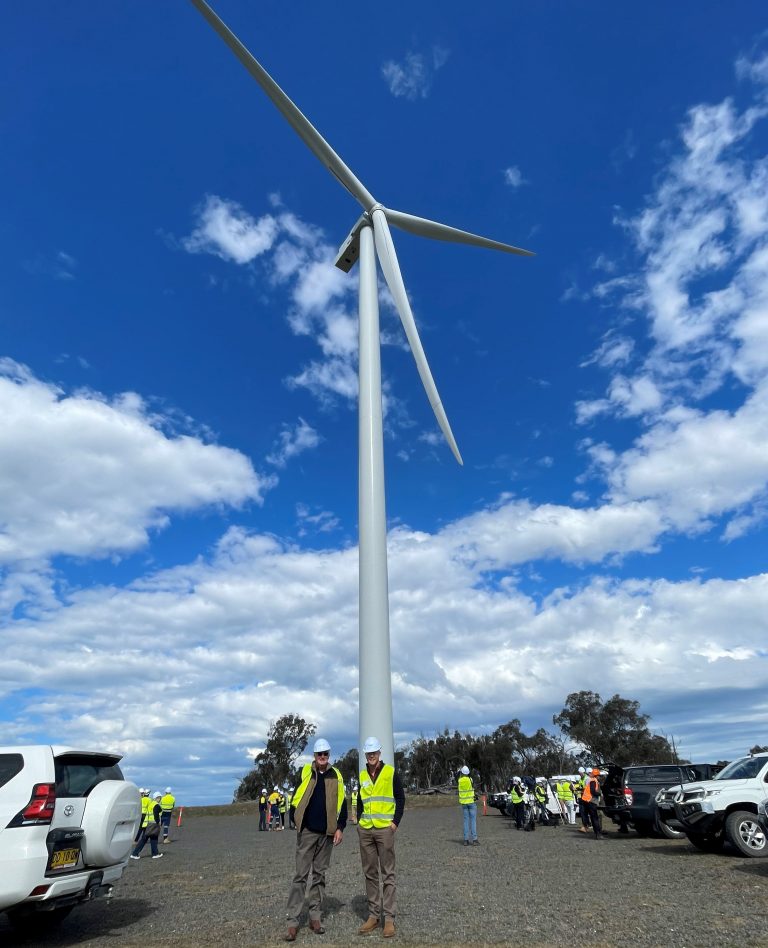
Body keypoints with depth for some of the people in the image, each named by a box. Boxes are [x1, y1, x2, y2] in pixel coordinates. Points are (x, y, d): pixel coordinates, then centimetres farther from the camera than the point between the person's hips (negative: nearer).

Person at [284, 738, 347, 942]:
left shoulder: (336, 776, 3)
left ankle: (315, 916, 22)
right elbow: (295, 799, 2)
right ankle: (292, 921, 5)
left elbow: (342, 803, 7)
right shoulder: (304, 772, -4)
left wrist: (340, 828, 2)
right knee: (301, 875, -1)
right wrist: (297, 822, -3)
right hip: (307, 832, -2)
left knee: (320, 875, 12)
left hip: (327, 833, 3)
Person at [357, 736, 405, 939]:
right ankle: (373, 915, 21)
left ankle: (389, 918, 8)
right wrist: (359, 822, 6)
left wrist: (396, 822, -9)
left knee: (387, 874, 0)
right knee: (370, 874, 11)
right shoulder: (362, 776, 8)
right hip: (365, 830, 4)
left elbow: (400, 798, -2)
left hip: (384, 829, -4)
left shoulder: (390, 772, -4)